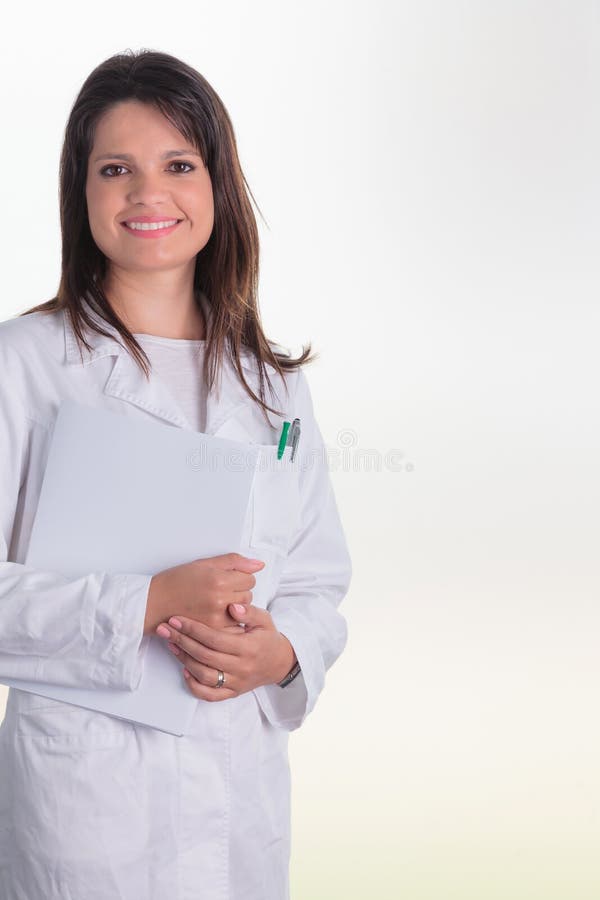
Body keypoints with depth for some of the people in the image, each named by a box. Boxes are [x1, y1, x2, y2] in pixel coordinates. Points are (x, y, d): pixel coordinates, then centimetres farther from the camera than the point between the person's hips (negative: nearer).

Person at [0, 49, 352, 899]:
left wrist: (280, 653, -10)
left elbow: (320, 580, 10)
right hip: (80, 776, -4)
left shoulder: (269, 380, 8)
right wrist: (145, 604, -20)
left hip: (243, 777, 4)